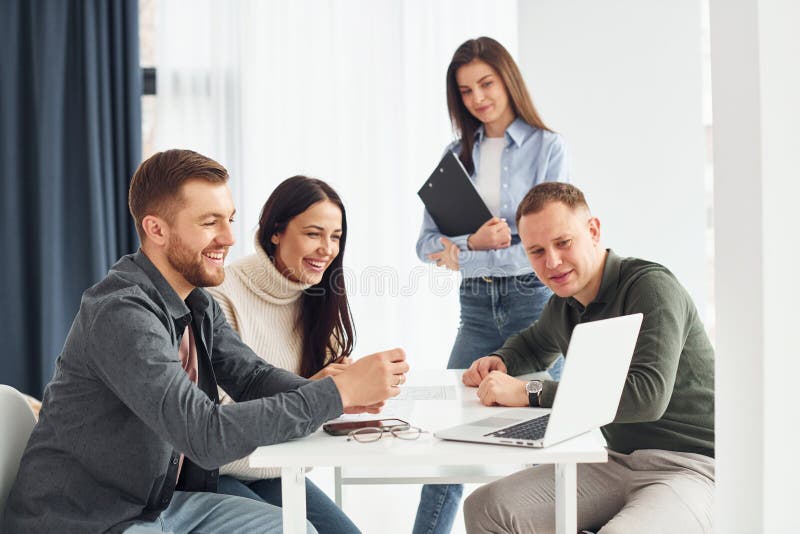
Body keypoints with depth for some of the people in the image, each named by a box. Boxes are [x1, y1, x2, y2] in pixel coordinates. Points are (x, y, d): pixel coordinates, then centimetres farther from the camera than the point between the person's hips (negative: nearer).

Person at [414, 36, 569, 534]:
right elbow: (429, 243, 4)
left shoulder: (547, 146, -2)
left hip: (535, 301, -4)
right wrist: (475, 240, -17)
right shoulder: (457, 155, 10)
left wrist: (466, 254, -15)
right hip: (477, 306, 4)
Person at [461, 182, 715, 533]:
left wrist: (529, 393, -26)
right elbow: (533, 345, 34)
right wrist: (499, 362, 9)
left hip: (689, 464, -6)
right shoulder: (564, 306, 8)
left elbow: (648, 396, -30)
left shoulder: (651, 287, -15)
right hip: (619, 459, 7)